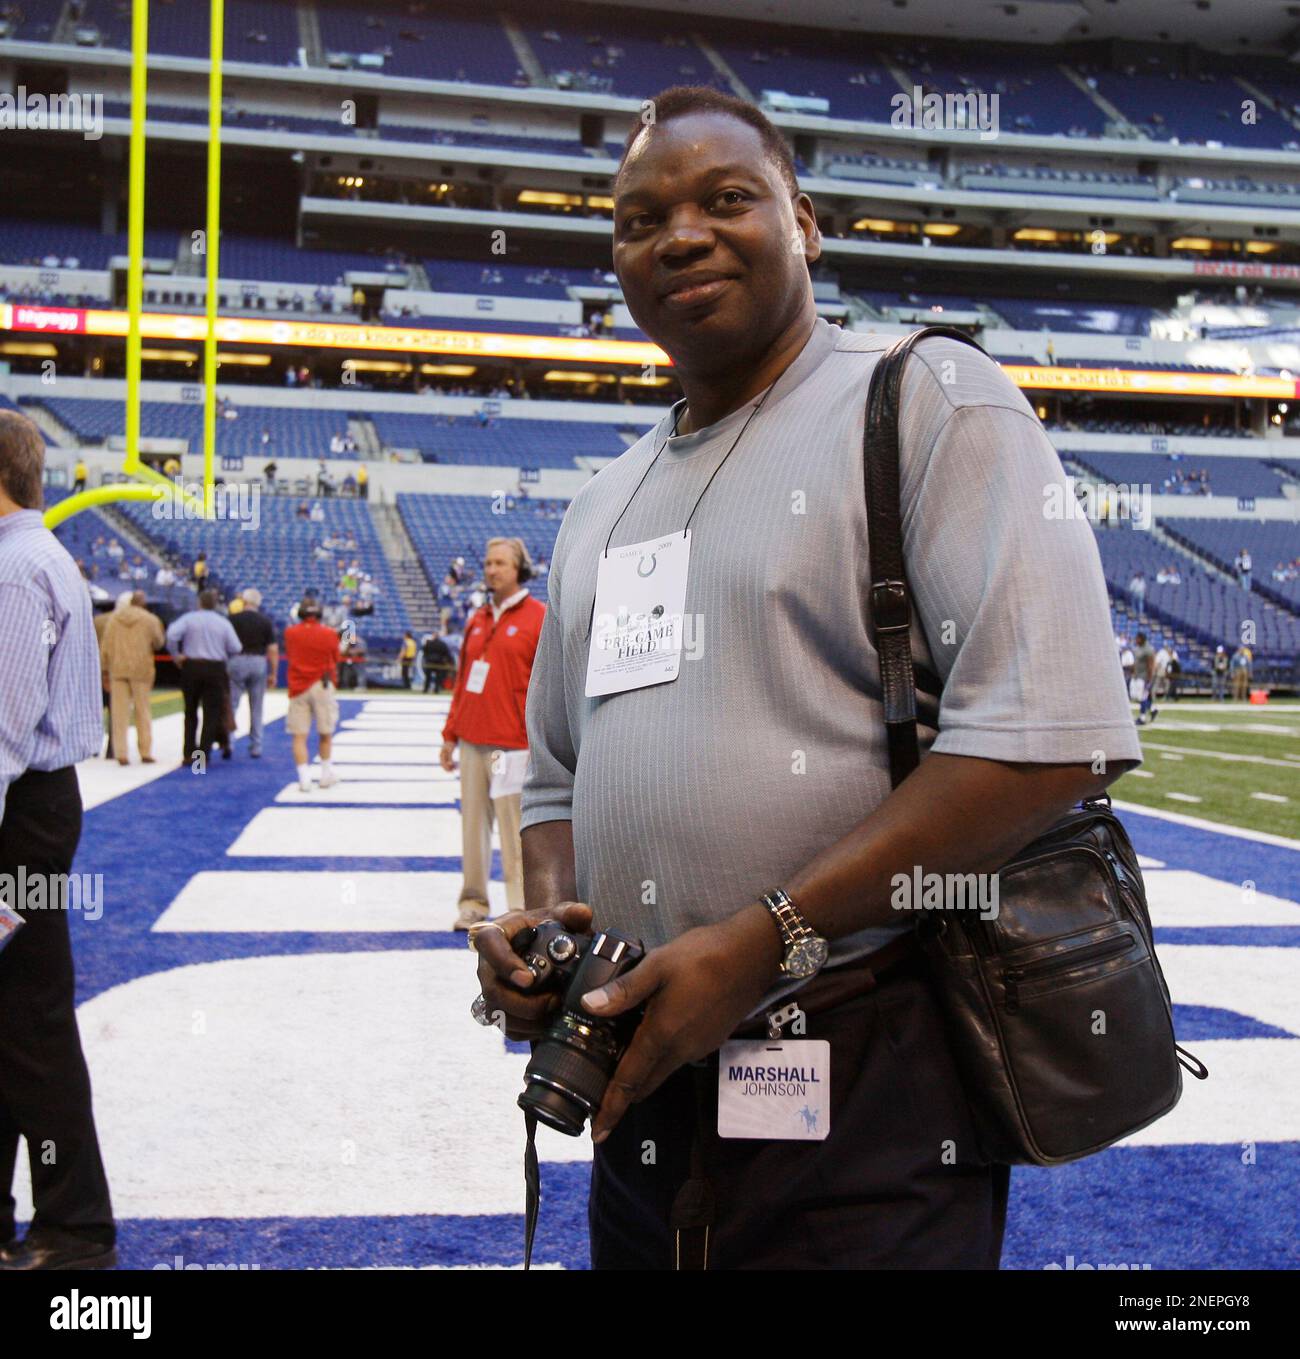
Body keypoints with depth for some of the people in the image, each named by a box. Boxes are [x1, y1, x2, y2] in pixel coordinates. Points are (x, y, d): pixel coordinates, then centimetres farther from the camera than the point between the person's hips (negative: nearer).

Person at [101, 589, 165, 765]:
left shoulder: (114, 618, 3)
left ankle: (122, 753, -1)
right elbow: (159, 643, 3)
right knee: (142, 711, 7)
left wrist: (109, 667, 11)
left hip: (117, 669, 2)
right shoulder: (150, 619, -4)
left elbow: (106, 647, 3)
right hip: (141, 668, -2)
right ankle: (146, 752, 8)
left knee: (120, 711, 3)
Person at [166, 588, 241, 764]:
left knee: (190, 712, 13)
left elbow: (172, 634, -17)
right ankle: (204, 754, -2)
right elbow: (235, 648, -4)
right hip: (216, 669, -1)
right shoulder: (223, 622, 2)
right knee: (211, 713, 4)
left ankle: (188, 754, 12)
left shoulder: (188, 618, -1)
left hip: (191, 667, 1)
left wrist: (175, 654, -4)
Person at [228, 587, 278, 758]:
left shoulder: (233, 619, -3)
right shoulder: (266, 622, 1)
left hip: (237, 661, -1)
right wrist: (273, 673, 4)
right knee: (256, 709, 8)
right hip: (259, 663, 1)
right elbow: (273, 649, -2)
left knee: (231, 705, 5)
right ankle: (256, 747, 9)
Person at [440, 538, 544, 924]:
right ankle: (473, 902, 19)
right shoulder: (478, 620, 15)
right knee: (473, 824, 9)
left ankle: (520, 912, 3)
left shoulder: (540, 618, -4)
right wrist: (450, 735, 16)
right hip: (472, 742, 6)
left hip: (512, 745, -6)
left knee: (514, 833, -4)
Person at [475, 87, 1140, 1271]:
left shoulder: (926, 398, -6)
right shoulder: (602, 506, 15)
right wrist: (545, 913, 0)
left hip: (869, 1100, -6)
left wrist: (766, 938, -19)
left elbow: (1049, 740, -17)